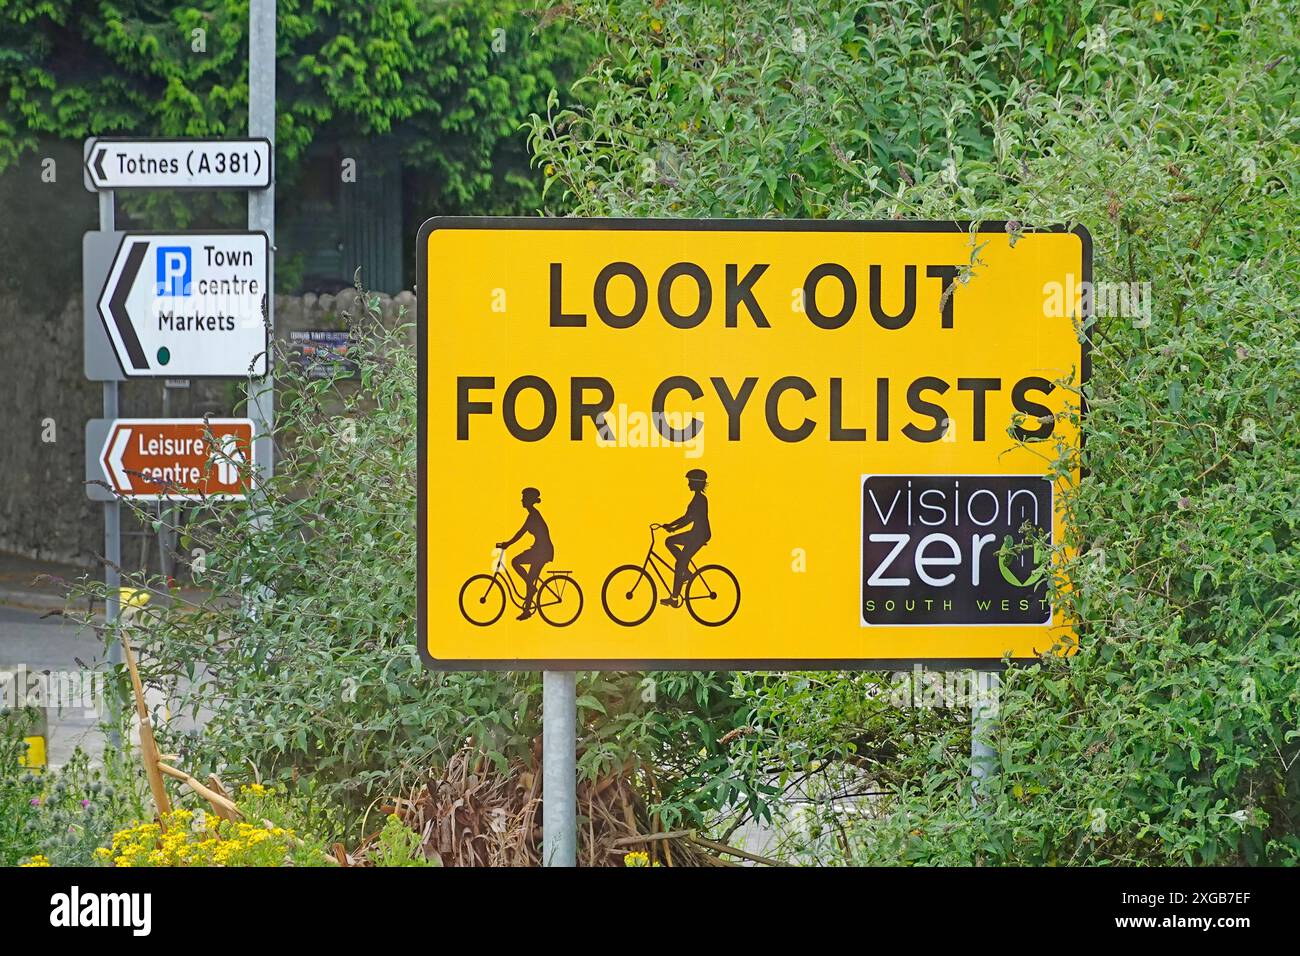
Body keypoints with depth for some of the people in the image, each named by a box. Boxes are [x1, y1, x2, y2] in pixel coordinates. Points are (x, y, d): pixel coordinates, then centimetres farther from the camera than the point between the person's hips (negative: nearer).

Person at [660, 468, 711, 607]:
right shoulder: (698, 498, 14)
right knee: (669, 542, 15)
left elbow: (689, 519, -23)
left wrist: (673, 528, -21)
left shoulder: (700, 499, -17)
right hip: (697, 534, 10)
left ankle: (674, 599, -4)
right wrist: (670, 525, 13)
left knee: (680, 564, -7)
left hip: (699, 535, -10)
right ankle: (685, 571, 11)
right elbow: (687, 517, 19)